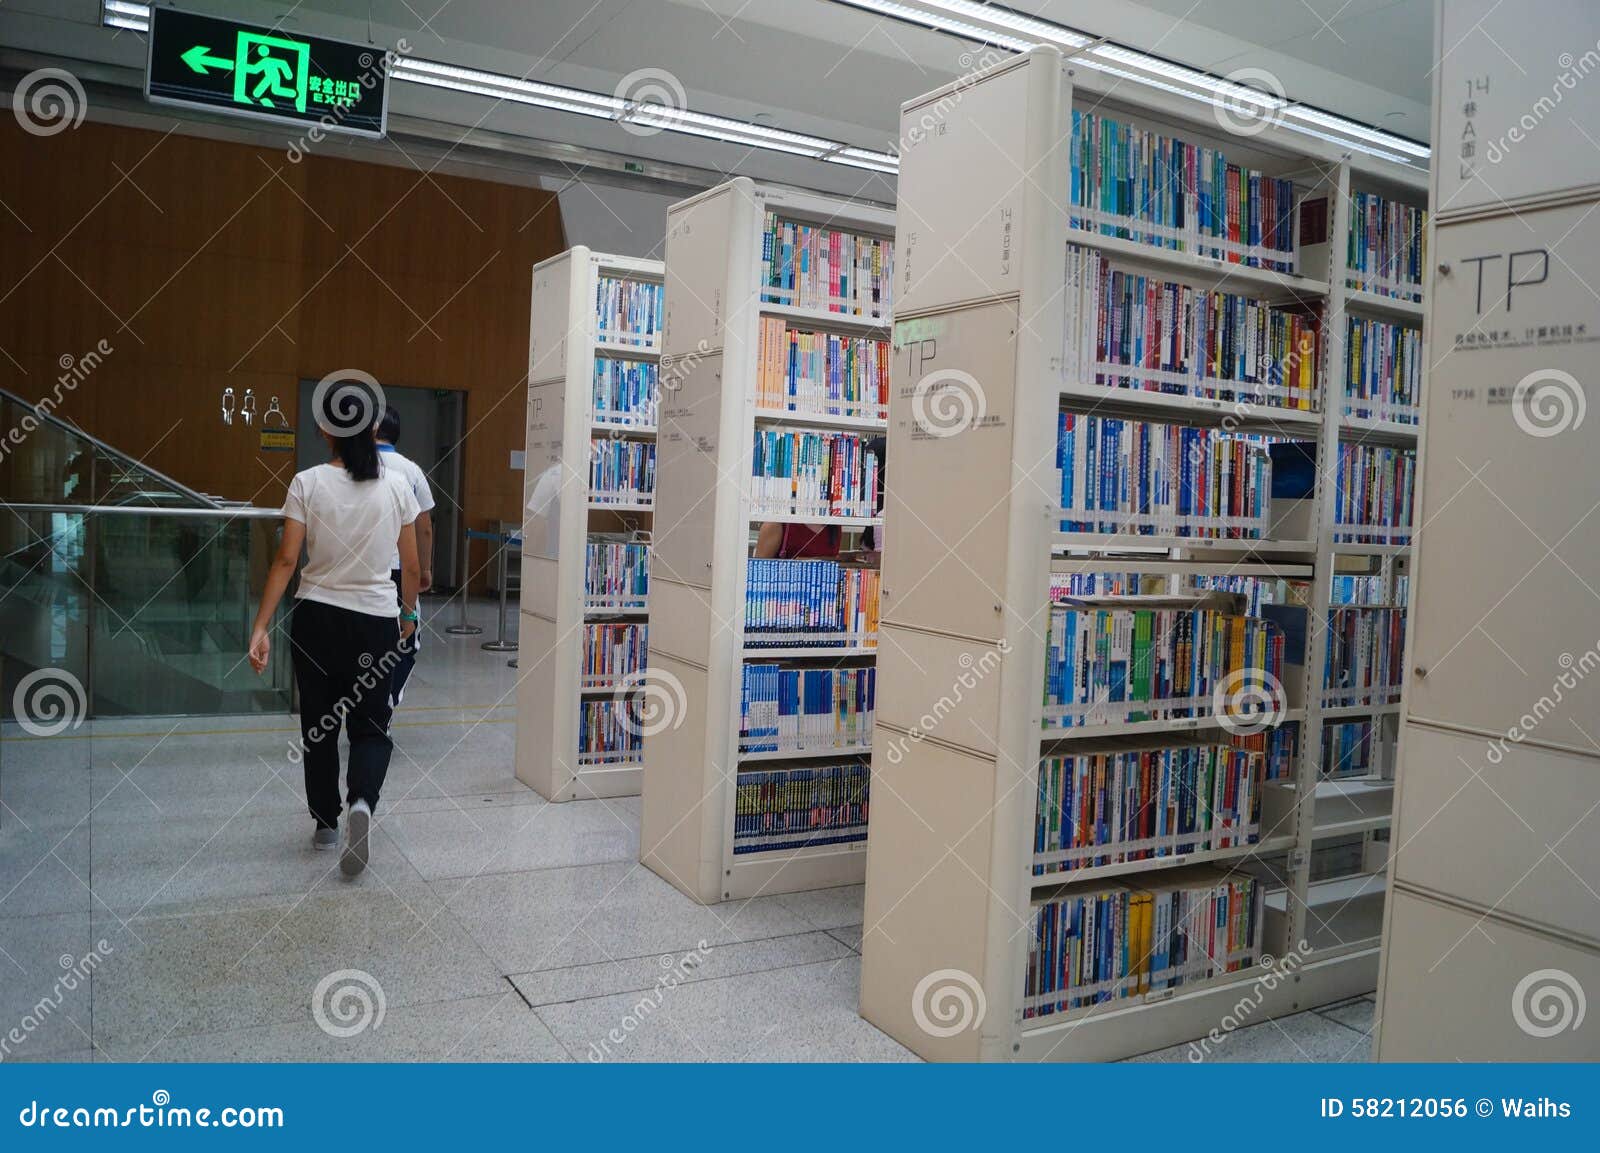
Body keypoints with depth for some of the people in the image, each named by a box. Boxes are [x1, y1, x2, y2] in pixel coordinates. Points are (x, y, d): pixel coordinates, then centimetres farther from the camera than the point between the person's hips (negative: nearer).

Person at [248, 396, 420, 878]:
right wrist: (408, 614, 17)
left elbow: (286, 560, -11)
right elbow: (411, 566, 1)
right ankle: (362, 802, -17)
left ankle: (326, 823, 26)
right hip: (376, 620, 0)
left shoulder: (307, 483, -6)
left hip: (317, 617, 0)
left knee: (319, 724, 16)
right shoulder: (396, 485, -3)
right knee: (370, 725, 11)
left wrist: (260, 627, -9)